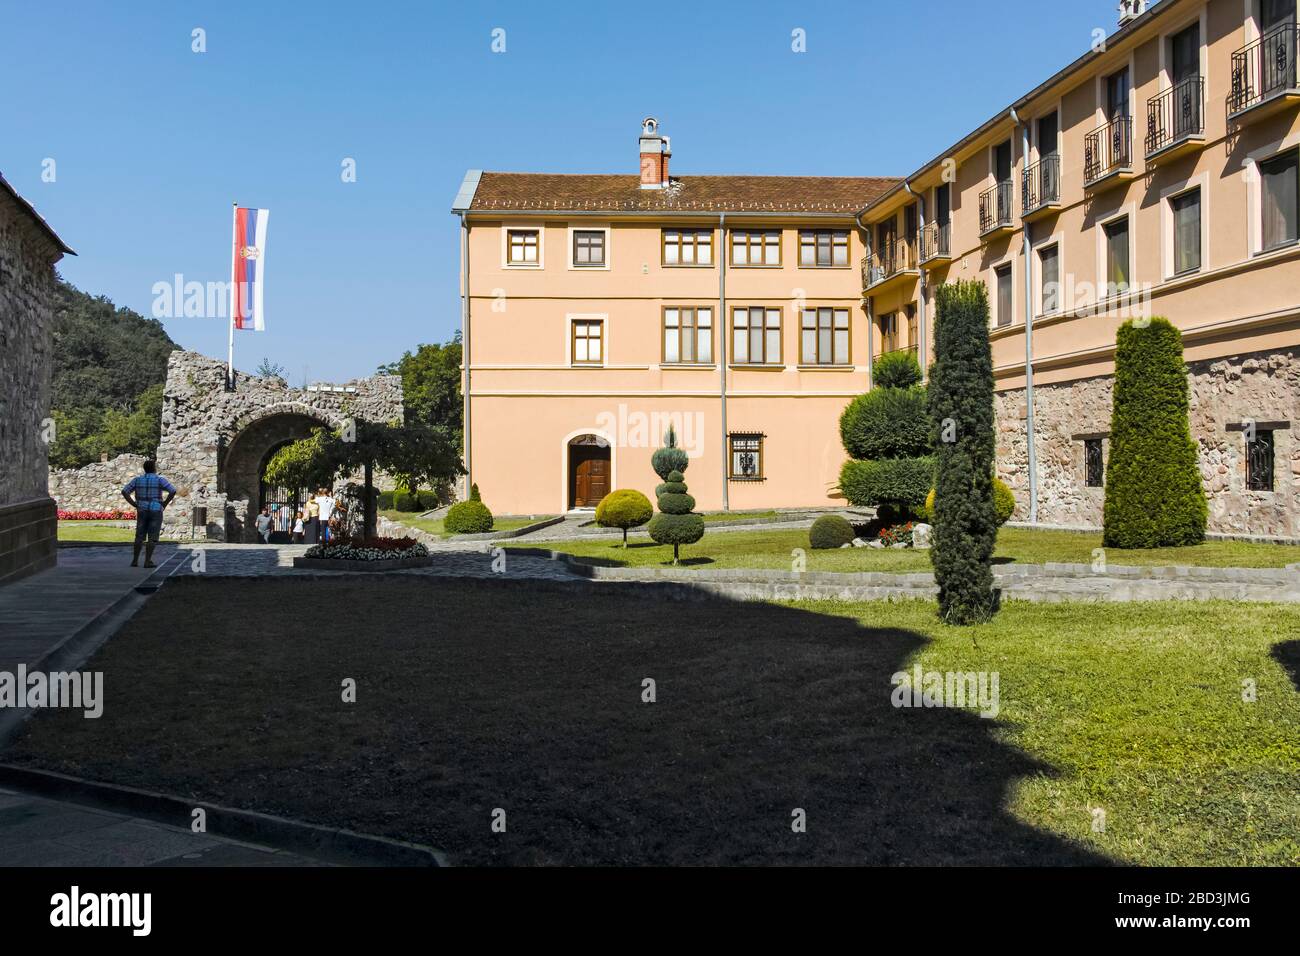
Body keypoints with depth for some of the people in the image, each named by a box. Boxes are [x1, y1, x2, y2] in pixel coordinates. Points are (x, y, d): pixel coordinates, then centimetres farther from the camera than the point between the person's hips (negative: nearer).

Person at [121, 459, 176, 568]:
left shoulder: (137, 479, 4)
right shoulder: (159, 479, -6)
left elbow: (124, 491, -1)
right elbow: (173, 491, -18)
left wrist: (134, 504, 2)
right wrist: (164, 503, -7)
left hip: (142, 511, 3)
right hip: (156, 511, -3)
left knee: (140, 536, 12)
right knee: (152, 538, -1)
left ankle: (135, 560, 10)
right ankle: (147, 562, -5)